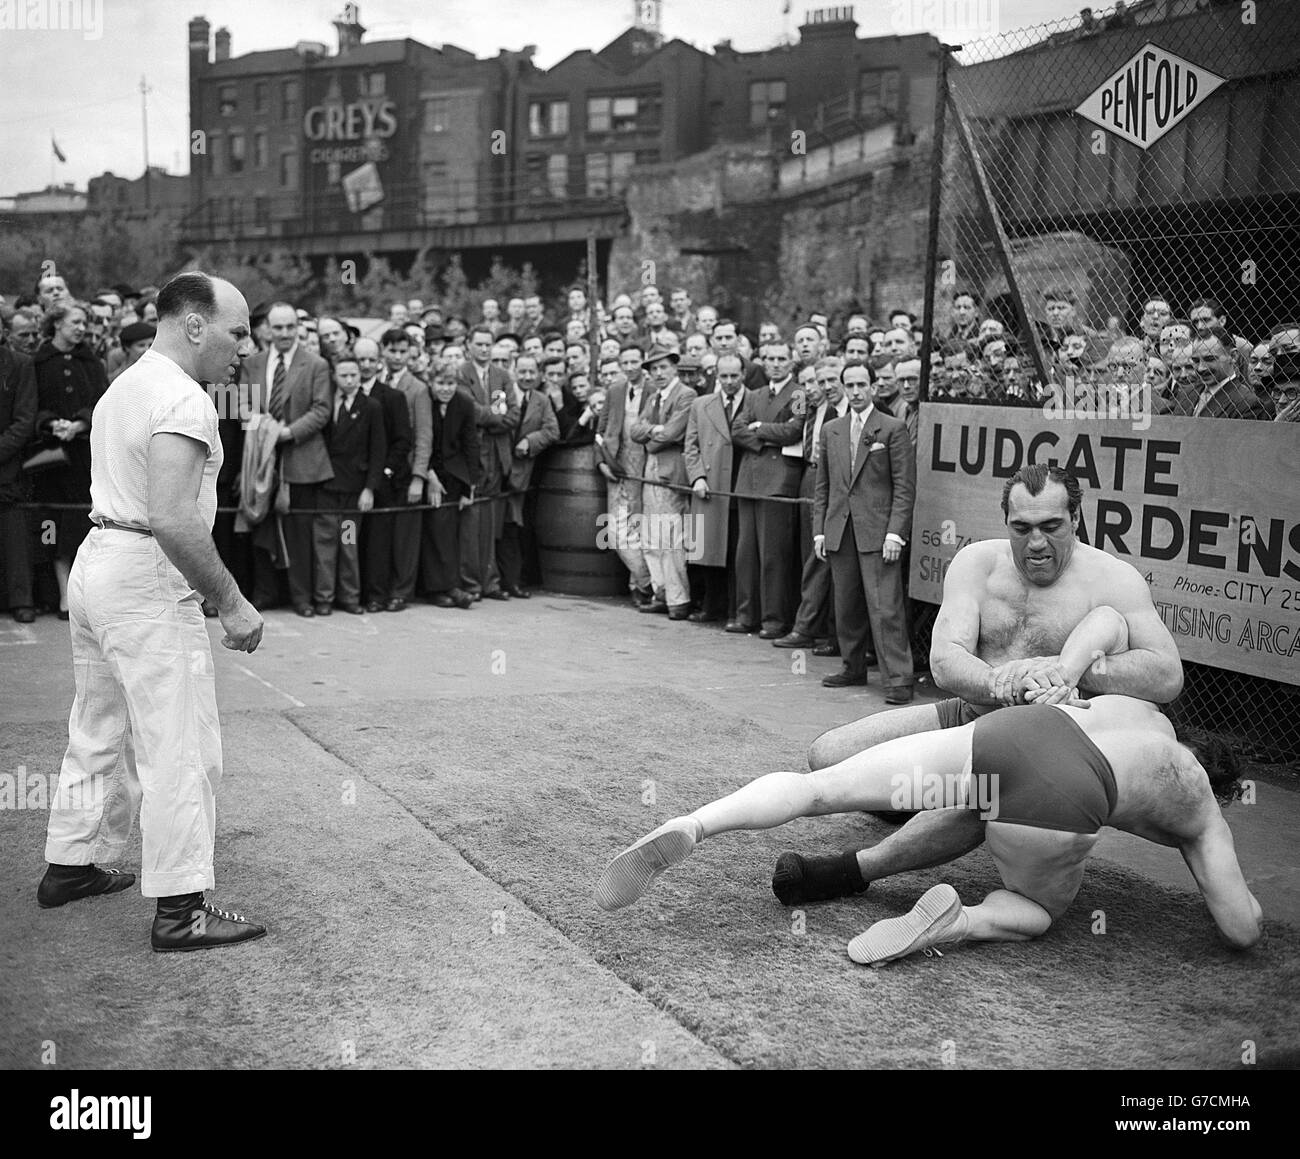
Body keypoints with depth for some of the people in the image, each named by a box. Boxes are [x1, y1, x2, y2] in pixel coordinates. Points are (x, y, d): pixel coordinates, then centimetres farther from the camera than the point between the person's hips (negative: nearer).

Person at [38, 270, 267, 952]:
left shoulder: (126, 385, 16)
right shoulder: (182, 399, -17)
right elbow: (173, 519, -27)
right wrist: (231, 601, -22)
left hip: (96, 561, 10)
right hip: (148, 584, -10)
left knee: (99, 733, 21)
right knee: (180, 748, -5)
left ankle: (70, 867, 33)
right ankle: (179, 909, -1)